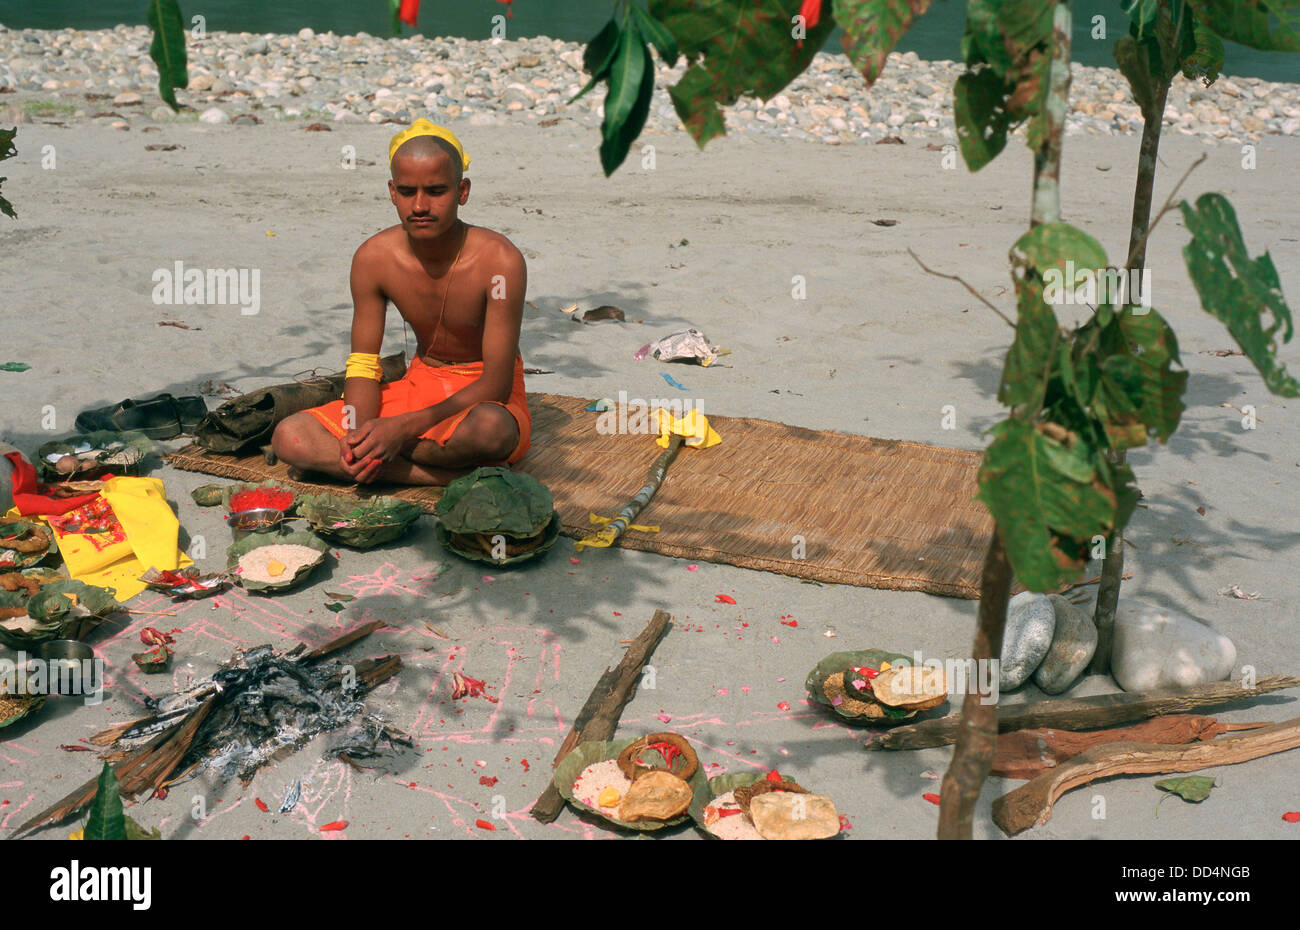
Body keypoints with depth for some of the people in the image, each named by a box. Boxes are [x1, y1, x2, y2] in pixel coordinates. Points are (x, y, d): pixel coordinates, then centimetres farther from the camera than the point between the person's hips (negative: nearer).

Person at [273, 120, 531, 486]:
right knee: (289, 438, -15)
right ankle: (461, 476, -23)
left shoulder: (499, 260, -22)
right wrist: (358, 433, -24)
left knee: (490, 428, -44)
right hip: (420, 386, 5)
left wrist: (406, 427, -31)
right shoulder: (373, 258, -9)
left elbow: (496, 385, -22)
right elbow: (363, 364, -2)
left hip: (487, 397, -5)